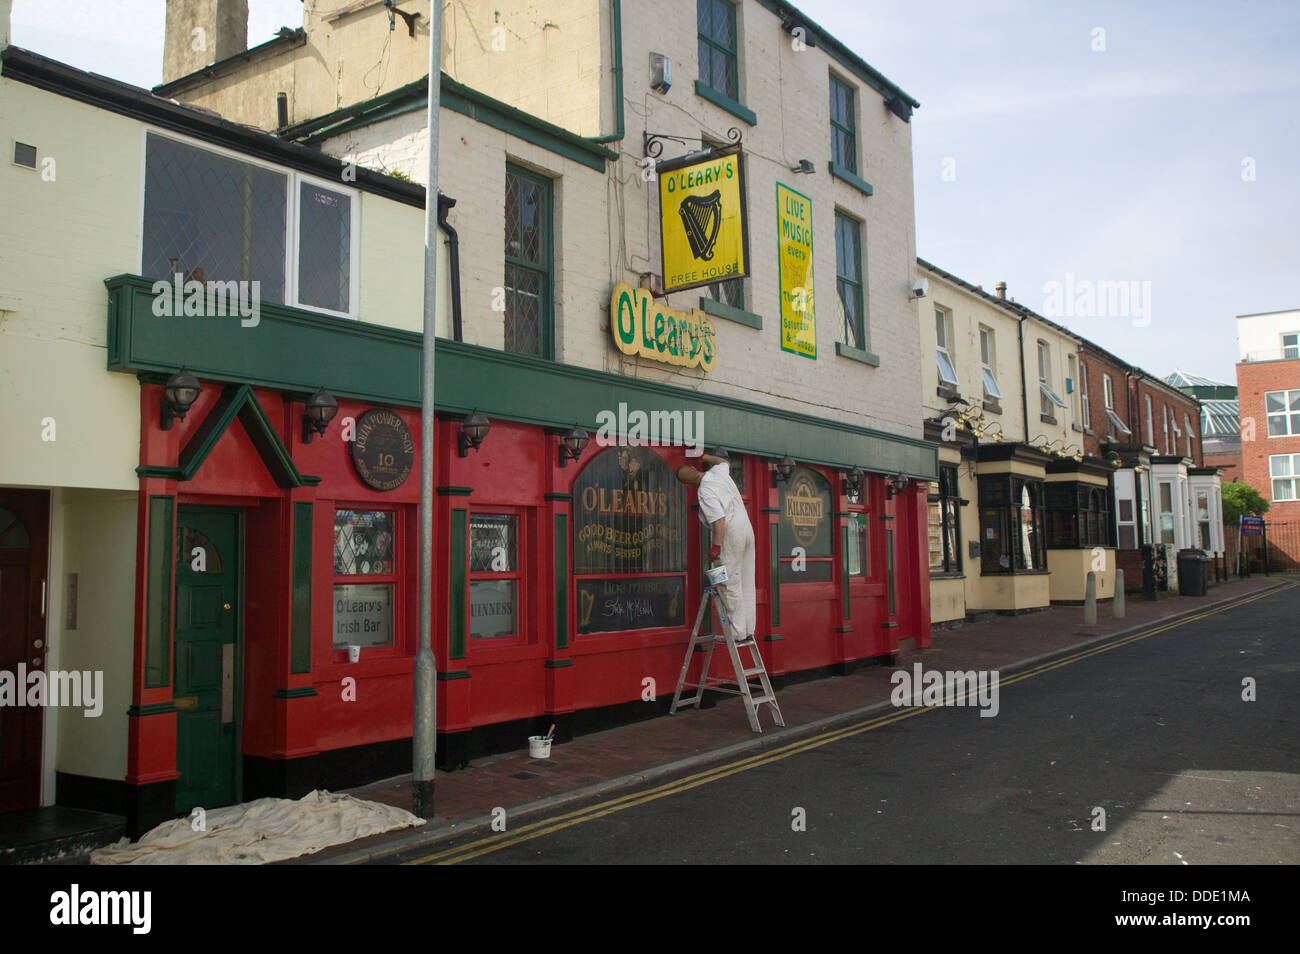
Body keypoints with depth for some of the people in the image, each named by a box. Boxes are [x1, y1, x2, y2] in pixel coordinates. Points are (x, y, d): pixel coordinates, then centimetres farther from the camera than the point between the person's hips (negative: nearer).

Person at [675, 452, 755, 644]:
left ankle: (738, 633, -3)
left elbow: (719, 520, -24)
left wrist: (715, 546, -18)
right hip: (746, 529, 9)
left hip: (729, 536, -9)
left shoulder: (704, 492, -17)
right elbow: (724, 461, 32)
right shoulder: (719, 472, 6)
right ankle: (748, 630, 15)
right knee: (746, 582, 10)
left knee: (729, 585, -4)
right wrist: (703, 456, 35)